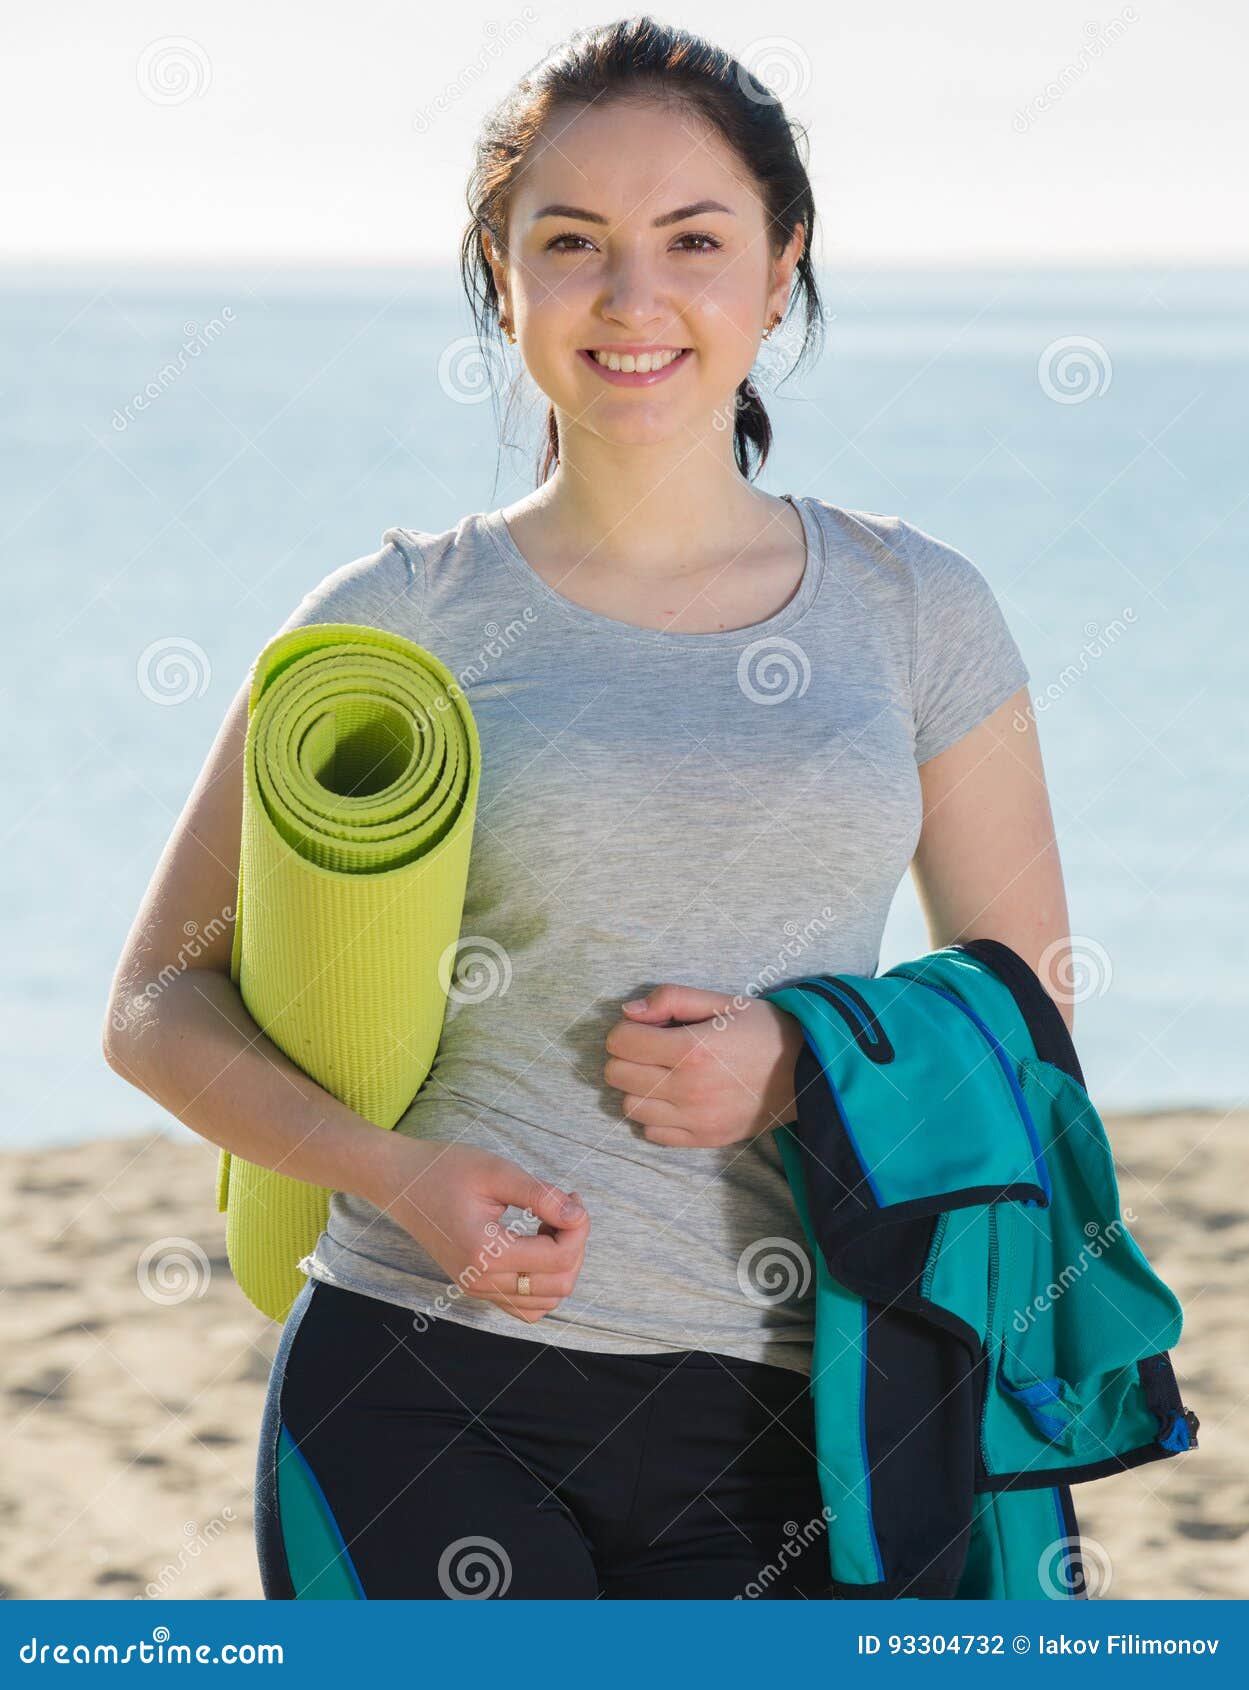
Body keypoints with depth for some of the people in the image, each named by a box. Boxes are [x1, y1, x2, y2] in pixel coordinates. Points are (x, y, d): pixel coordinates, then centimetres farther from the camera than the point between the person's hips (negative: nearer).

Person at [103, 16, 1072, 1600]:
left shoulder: (912, 608, 7)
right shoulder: (402, 620, 2)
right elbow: (161, 1008, 5)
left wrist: (812, 1064, -7)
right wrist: (402, 1178, -12)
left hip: (772, 1435, 2)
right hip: (425, 1405, -2)